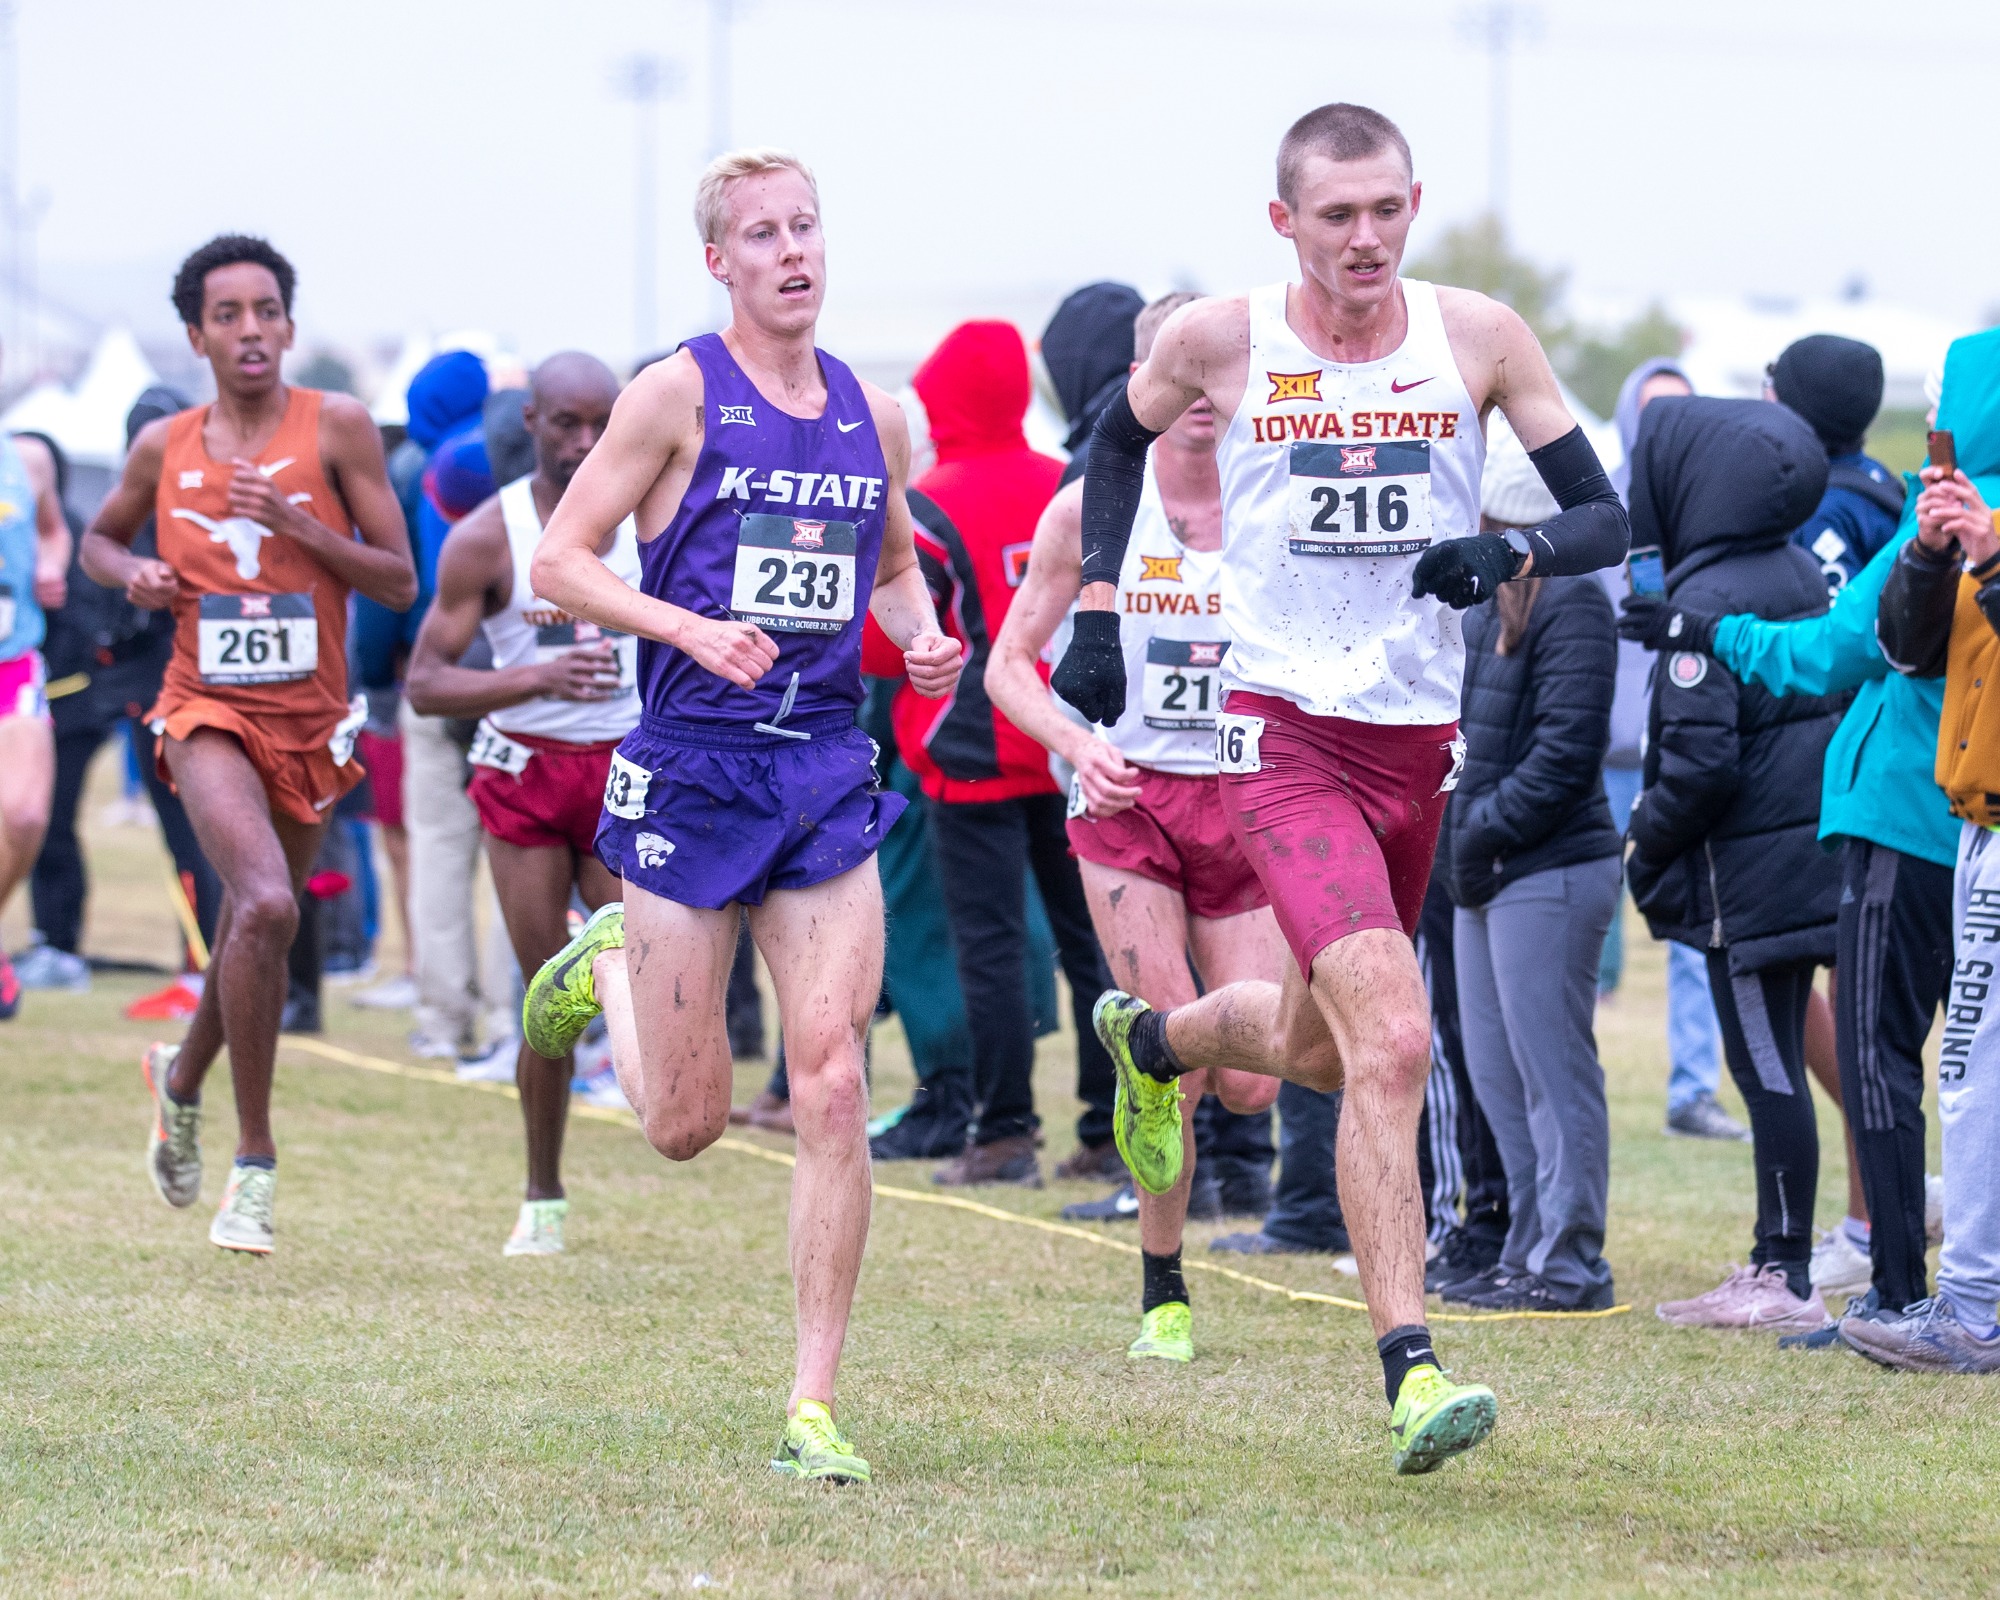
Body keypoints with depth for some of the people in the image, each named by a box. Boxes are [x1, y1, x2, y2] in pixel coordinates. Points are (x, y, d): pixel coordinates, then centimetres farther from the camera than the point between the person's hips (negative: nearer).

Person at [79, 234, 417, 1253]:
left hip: (311, 723, 2)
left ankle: (182, 1077, 50)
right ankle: (255, 1165, -18)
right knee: (265, 905, -26)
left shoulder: (336, 428, -3)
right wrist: (133, 575, -1)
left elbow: (399, 582, -4)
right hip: (207, 711, -2)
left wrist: (295, 525, -17)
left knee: (257, 936, 17)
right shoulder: (165, 448, 2)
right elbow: (98, 537, 22)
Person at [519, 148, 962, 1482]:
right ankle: (607, 970, 38)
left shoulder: (877, 416, 9)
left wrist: (922, 635, 3)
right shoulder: (680, 394, -4)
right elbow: (560, 562, -4)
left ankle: (813, 1409, -4)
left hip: (827, 772, 3)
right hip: (690, 770, -3)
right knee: (688, 1126, 3)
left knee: (831, 1085, -10)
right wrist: (691, 628, -19)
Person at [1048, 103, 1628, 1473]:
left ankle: (1153, 1038, 55)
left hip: (1421, 742, 4)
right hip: (1283, 733, -4)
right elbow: (1120, 438, 16)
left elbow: (1605, 517, 0)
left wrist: (1510, 555, -20)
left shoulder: (1477, 338, -3)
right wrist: (1099, 607, 7)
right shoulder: (1219, 342, -6)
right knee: (1392, 1041, -22)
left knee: (1321, 1049, 21)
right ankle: (1411, 1372, -22)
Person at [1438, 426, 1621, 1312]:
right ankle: (1530, 1250, 19)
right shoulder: (1488, 603, 16)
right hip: (1485, 875, 10)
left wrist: (1484, 829, -17)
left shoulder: (1568, 603, -13)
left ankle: (1571, 1262, -3)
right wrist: (1454, 829, 7)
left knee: (1551, 1068, -7)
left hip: (1549, 873, -10)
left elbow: (1565, 748, -19)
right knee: (1495, 1072, 13)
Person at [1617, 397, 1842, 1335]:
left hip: (1747, 869, -8)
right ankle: (1772, 1266, 18)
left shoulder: (1706, 600, -16)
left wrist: (1648, 845, -4)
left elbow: (1701, 760, -21)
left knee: (1766, 1066, -4)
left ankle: (1788, 1278, -2)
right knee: (1770, 1063, 13)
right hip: (1811, 853, 8)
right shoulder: (1801, 574, 10)